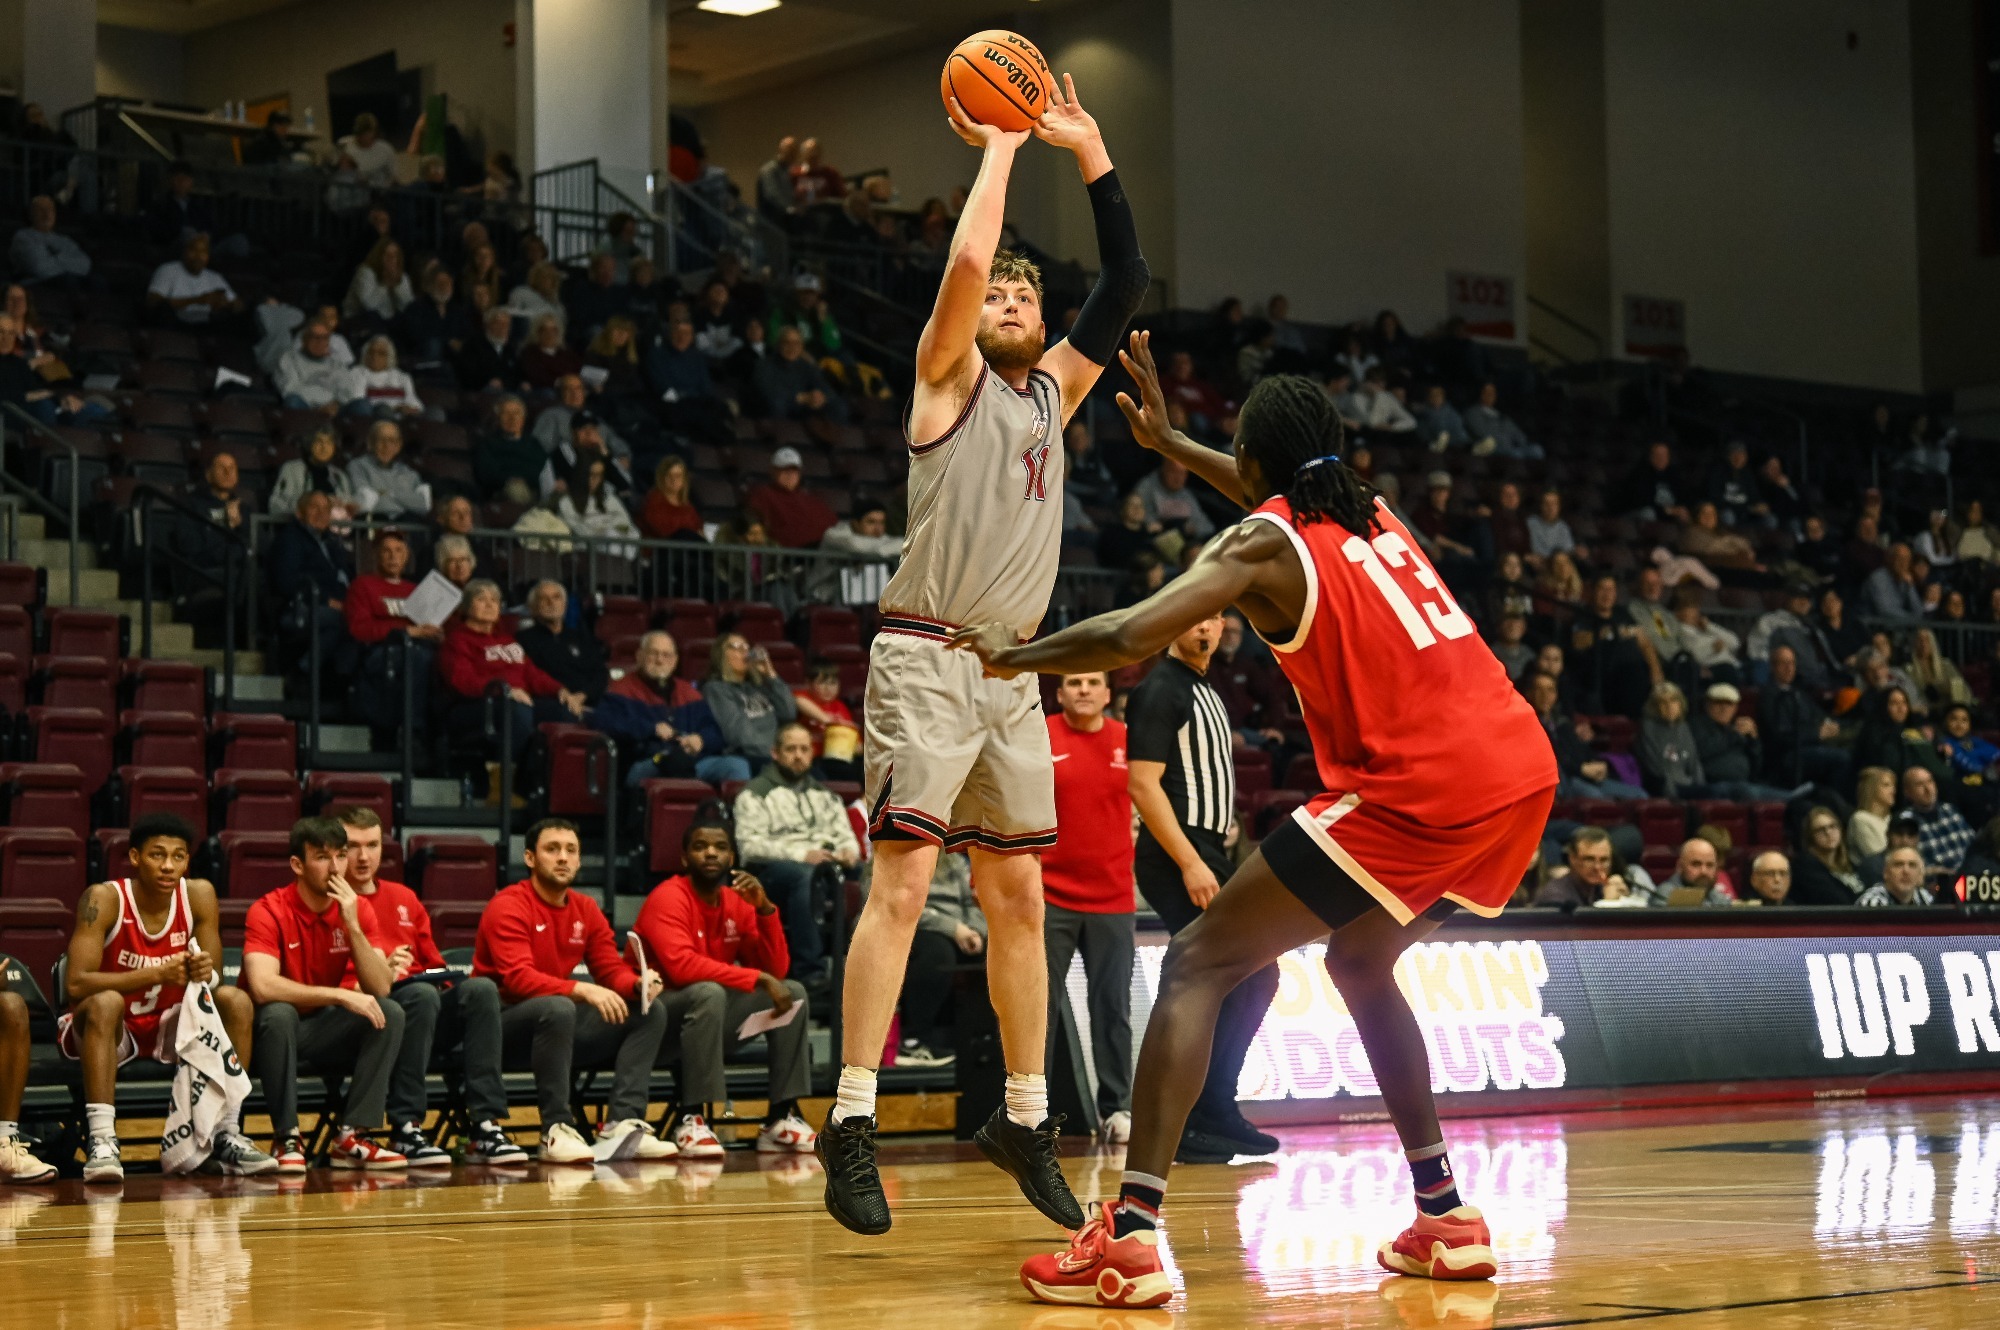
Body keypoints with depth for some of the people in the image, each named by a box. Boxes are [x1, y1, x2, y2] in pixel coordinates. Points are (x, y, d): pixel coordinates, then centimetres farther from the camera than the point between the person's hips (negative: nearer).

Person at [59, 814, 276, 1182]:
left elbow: (213, 978, -5)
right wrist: (157, 974, -38)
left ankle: (225, 1137, -16)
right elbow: (76, 985, -28)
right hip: (105, 1028, -4)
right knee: (105, 1002, -36)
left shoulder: (199, 894, -8)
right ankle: (101, 1140, -41)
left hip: (168, 1028, 4)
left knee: (235, 1000, -18)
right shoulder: (104, 899, -20)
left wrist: (206, 973, -31)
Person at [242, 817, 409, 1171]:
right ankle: (287, 1139, -24)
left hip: (325, 1030, 5)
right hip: (275, 1027, -4)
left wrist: (352, 926, -24)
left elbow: (380, 988, -13)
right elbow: (263, 987, -33)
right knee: (279, 1013, -37)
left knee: (390, 1013, -19)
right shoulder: (269, 911, -18)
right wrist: (341, 995, -35)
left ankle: (353, 1136, -20)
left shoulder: (358, 909, -4)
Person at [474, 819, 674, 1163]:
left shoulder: (586, 909, 9)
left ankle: (621, 1125, -18)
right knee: (558, 1008, -39)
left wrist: (638, 984, -17)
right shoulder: (509, 906, -13)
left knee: (651, 1010, -6)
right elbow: (518, 978, -25)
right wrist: (582, 990, -36)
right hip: (500, 1025, -8)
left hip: (559, 1024, 8)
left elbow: (611, 969, 7)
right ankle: (556, 1131, -30)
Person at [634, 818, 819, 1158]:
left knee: (793, 992, -7)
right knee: (709, 993, -36)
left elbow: (776, 970, 1)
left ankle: (780, 1119, -10)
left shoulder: (738, 902, 6)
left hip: (711, 1016, 7)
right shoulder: (668, 898, -14)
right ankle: (690, 1120, -32)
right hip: (655, 1016, -7)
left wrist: (765, 909, -12)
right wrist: (758, 978, -29)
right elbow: (681, 965, -30)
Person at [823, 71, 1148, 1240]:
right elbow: (965, 260, -17)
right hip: (927, 662, -7)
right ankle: (853, 1122, -14)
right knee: (904, 881, -13)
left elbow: (1128, 283, 13)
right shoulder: (950, 378, 0)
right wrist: (1001, 146, -4)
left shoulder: (1053, 390, 17)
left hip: (1012, 672, 7)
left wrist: (1089, 150, 8)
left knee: (1019, 897, 9)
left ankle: (1025, 1118, 16)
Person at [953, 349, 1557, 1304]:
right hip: (1523, 771, 8)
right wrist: (1168, 445, 50)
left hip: (1418, 790, -8)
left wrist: (1010, 655, 7)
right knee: (1361, 962, 31)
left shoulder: (1261, 544, 2)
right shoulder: (1373, 514, 23)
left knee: (1199, 962, -1)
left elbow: (1129, 639, -10)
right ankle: (1445, 1218, 27)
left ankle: (1132, 1233, -14)